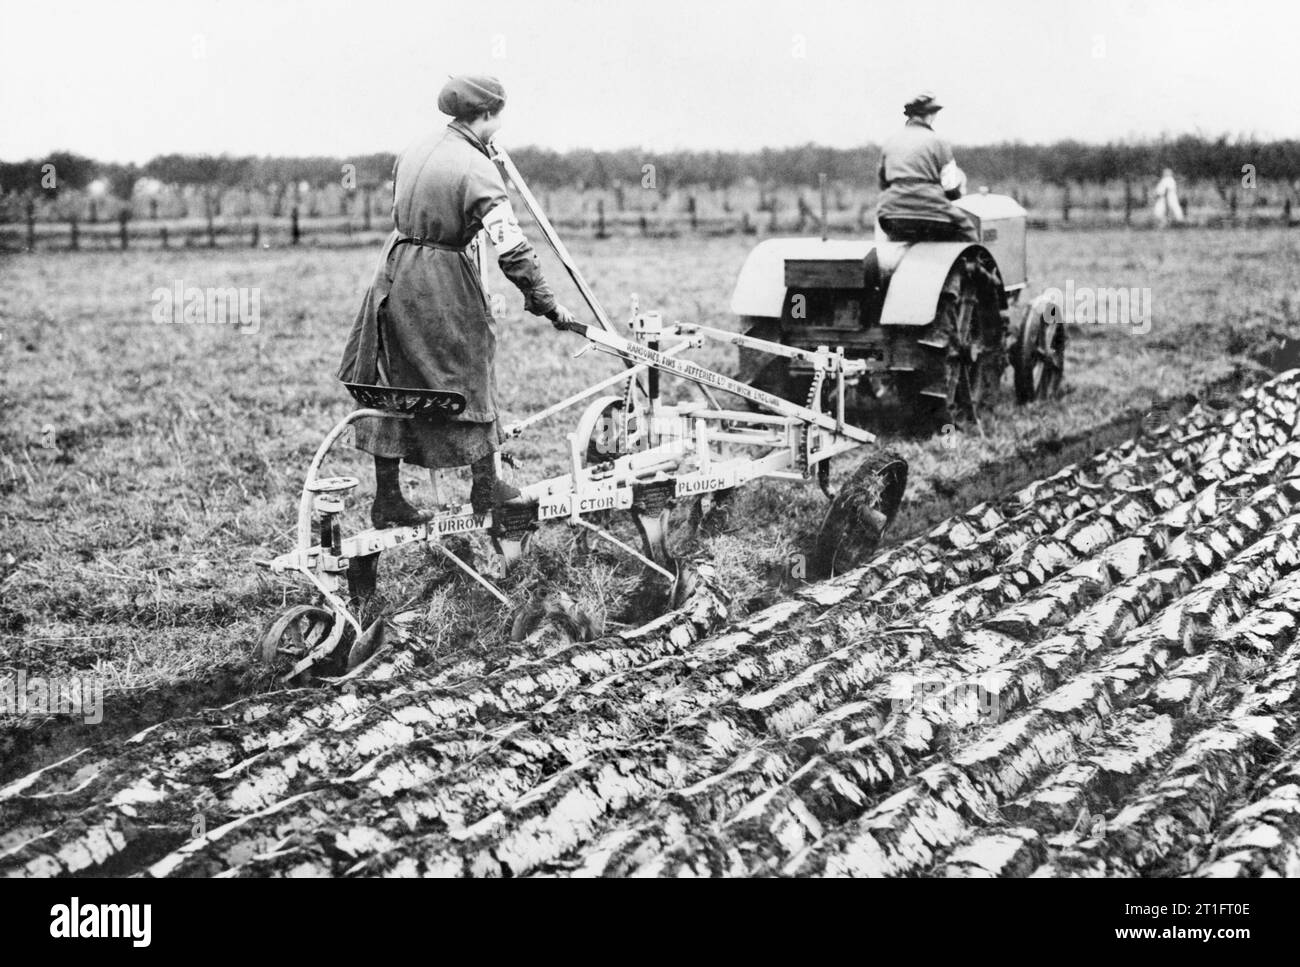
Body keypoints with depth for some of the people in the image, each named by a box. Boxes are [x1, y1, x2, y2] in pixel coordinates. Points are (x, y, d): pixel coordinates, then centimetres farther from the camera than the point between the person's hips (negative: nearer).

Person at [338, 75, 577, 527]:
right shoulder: (476, 169, -16)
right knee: (470, 375, 9)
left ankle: (387, 499, 16)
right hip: (442, 284, -7)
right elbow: (511, 247, -20)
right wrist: (547, 303, -16)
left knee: (392, 386, 10)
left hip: (394, 271, 7)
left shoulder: (414, 151, 7)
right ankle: (485, 485, 18)